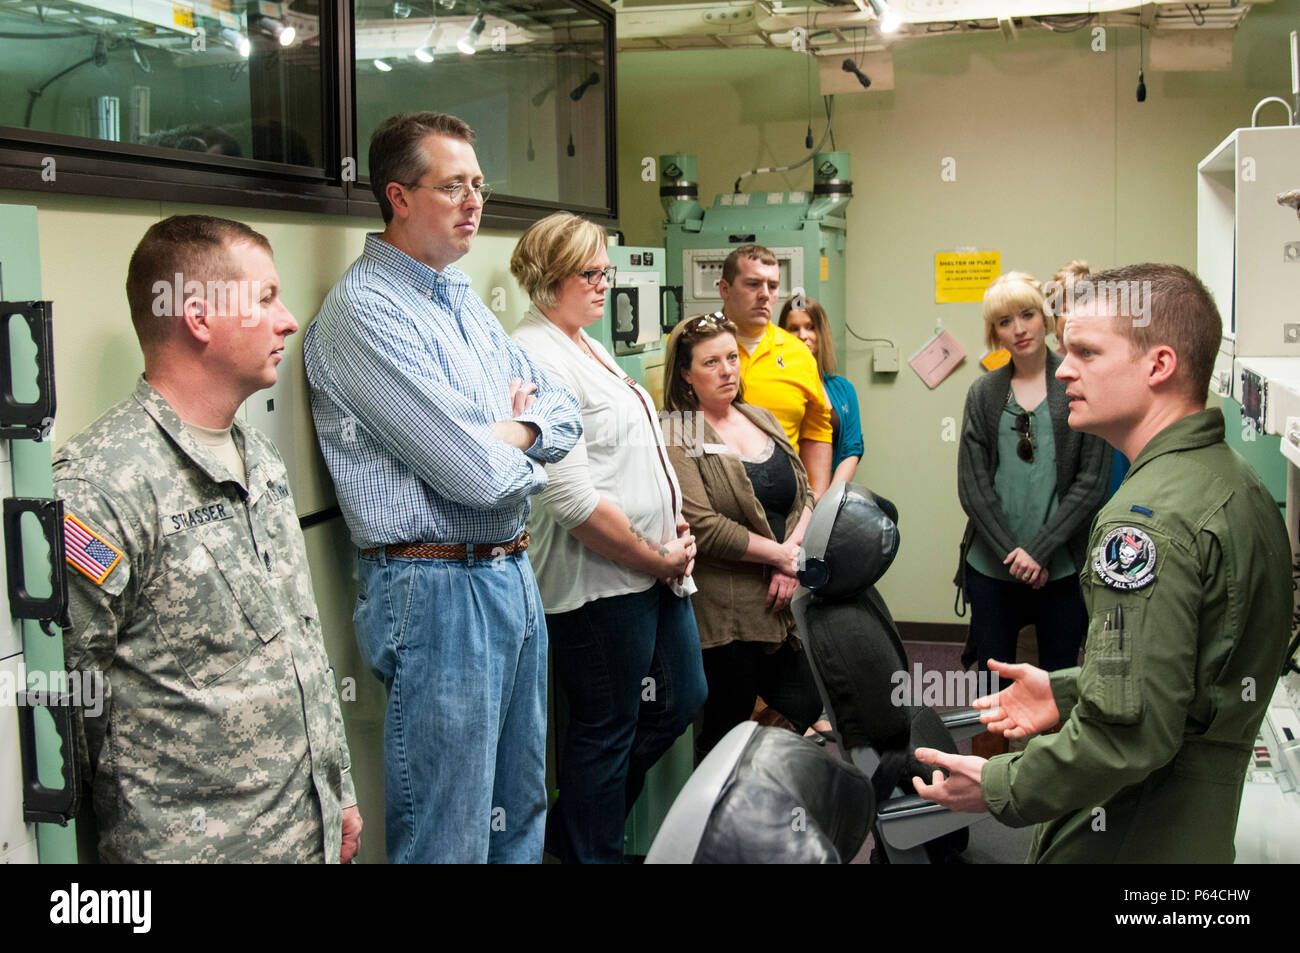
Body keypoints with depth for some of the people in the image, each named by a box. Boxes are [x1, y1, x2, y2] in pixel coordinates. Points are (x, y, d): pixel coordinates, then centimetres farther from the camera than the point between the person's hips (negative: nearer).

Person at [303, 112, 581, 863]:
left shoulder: (465, 300, 14)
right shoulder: (363, 310, -15)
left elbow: (564, 417, 12)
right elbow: (475, 474, -21)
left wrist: (506, 433, -8)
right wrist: (520, 436, 0)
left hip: (514, 575, 9)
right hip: (437, 586, -9)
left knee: (523, 813, 19)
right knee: (450, 838, 1)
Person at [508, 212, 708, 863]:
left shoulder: (586, 347, 14)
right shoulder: (537, 358, -18)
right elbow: (573, 499, -24)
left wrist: (674, 525, 8)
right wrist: (657, 560, -15)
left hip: (655, 567, 11)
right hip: (600, 582, -10)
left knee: (681, 699, 19)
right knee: (606, 729, 4)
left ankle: (576, 832, 35)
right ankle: (592, 851, 25)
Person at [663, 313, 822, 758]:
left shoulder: (762, 419, 15)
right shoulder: (677, 437, -8)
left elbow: (805, 497, 12)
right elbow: (703, 527, -18)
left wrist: (794, 551, -7)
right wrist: (782, 555, -12)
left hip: (787, 601, 6)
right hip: (726, 613, -6)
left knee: (811, 716, 6)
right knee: (725, 735, 4)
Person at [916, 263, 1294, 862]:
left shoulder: (1150, 516, -24)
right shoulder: (1240, 485, 8)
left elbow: (1130, 730, -28)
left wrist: (1000, 790, -16)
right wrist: (1068, 692, 17)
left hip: (1122, 843, -10)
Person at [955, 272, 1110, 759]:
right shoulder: (983, 394, 6)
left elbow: (1091, 482, -6)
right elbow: (972, 485, 1)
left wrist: (1039, 550, -12)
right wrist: (1011, 552, -9)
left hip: (1061, 567, -2)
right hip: (993, 565, 2)